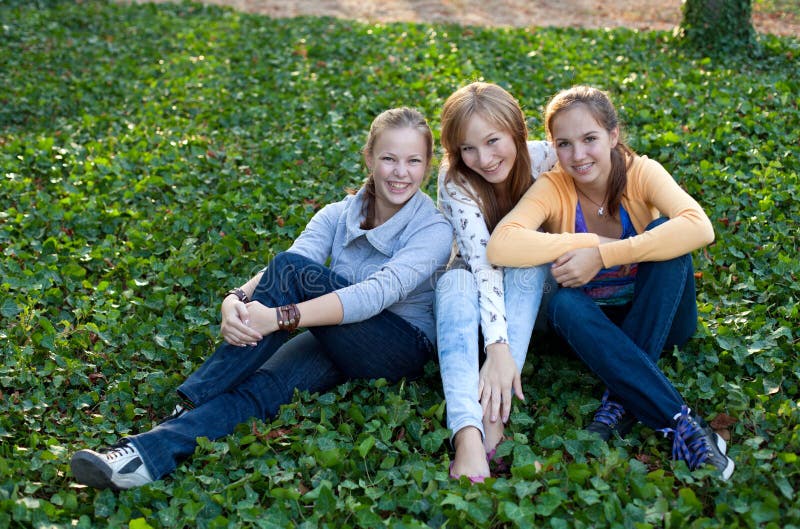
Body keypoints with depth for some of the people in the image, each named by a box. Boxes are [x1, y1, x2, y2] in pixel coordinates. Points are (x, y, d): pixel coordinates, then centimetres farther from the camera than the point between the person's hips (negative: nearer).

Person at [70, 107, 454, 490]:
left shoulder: (435, 231, -12)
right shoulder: (337, 216, 2)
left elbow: (379, 292, -29)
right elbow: (283, 270, -15)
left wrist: (279, 317, -39)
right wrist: (236, 300, -39)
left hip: (403, 347, -5)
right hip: (335, 338, 5)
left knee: (290, 269, -27)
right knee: (262, 385, -31)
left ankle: (191, 401, -28)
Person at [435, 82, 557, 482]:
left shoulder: (545, 160, -17)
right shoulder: (455, 182, -22)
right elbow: (483, 261, -33)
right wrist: (498, 347, -45)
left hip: (533, 285, 2)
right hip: (477, 284, -1)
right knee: (454, 283, -35)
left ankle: (495, 412, -42)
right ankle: (468, 433, -56)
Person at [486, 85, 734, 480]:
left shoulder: (641, 173, -15)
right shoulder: (552, 188, -15)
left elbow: (699, 228, -36)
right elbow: (500, 247, -34)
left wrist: (601, 256, -38)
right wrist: (591, 241, -32)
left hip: (658, 316, 0)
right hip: (596, 322, 0)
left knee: (667, 236, -27)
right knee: (563, 304, -33)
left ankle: (622, 401, -27)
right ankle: (681, 423, -36)